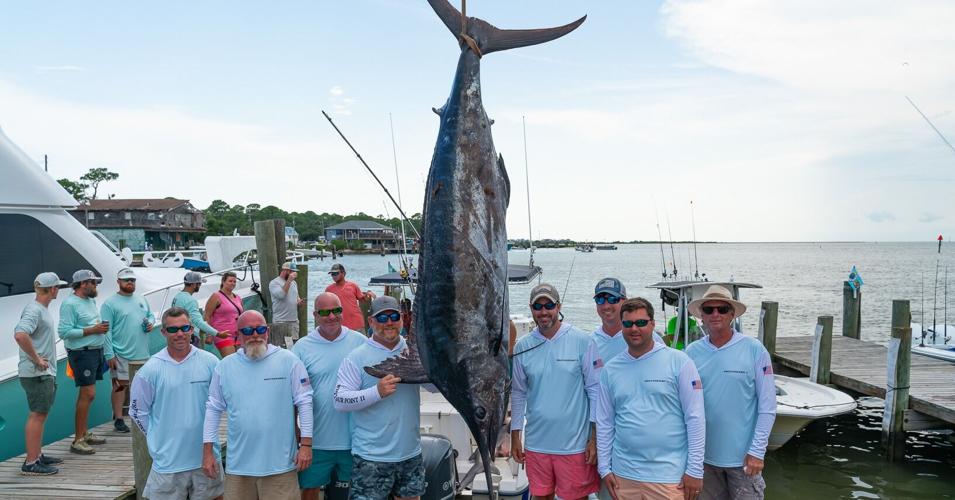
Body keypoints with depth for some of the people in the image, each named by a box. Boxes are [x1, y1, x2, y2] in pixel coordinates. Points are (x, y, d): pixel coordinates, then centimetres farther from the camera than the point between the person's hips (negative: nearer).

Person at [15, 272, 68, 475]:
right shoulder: (33, 310, -17)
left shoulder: (42, 309, 14)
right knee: (37, 415, -7)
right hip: (36, 373, -10)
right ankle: (30, 463, -2)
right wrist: (36, 359, -23)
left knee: (40, 414, 17)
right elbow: (20, 335, -32)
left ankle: (37, 456, 27)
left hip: (44, 373, 10)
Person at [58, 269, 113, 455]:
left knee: (86, 394, 14)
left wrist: (102, 328, 6)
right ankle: (78, 441, -5)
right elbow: (64, 332, -20)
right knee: (88, 394, -11)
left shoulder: (91, 300, 14)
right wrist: (92, 330, -18)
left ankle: (85, 433, 23)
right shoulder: (70, 304, -14)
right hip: (82, 354, -9)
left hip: (96, 351, 9)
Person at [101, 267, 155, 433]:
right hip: (121, 355, -6)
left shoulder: (141, 300, 11)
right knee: (120, 385, -2)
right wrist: (110, 355, -16)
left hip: (142, 353, 6)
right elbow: (106, 331, -11)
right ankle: (118, 419, 8)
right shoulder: (110, 303, -8)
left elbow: (150, 315, 24)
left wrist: (150, 323, -2)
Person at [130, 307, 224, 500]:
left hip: (206, 456, 1)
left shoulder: (210, 362, -2)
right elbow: (138, 411, 5)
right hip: (168, 461, -1)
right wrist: (158, 438, 5)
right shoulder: (151, 369, -4)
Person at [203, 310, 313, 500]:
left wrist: (306, 444, -7)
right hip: (238, 465, 3)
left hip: (280, 464, -3)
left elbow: (304, 403, -4)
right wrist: (208, 451, 7)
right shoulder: (224, 366, 5)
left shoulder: (288, 360, -4)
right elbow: (214, 409, 10)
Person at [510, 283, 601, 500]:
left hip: (575, 444, -3)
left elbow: (595, 390, -4)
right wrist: (515, 436, 9)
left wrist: (595, 437, -6)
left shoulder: (582, 342, -6)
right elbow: (518, 393, 10)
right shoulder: (522, 347, 3)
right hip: (536, 443, 3)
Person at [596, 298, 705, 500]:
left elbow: (695, 418, -7)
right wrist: (604, 468, 7)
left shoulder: (678, 361, -6)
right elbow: (604, 422, 10)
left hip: (669, 477, -3)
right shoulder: (610, 369, 5)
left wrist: (695, 470, -9)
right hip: (623, 475, 3)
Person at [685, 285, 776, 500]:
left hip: (742, 457, -2)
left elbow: (767, 407, -6)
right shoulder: (691, 352, -2)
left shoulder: (754, 350, -7)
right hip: (704, 456, 2)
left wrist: (757, 451, -9)